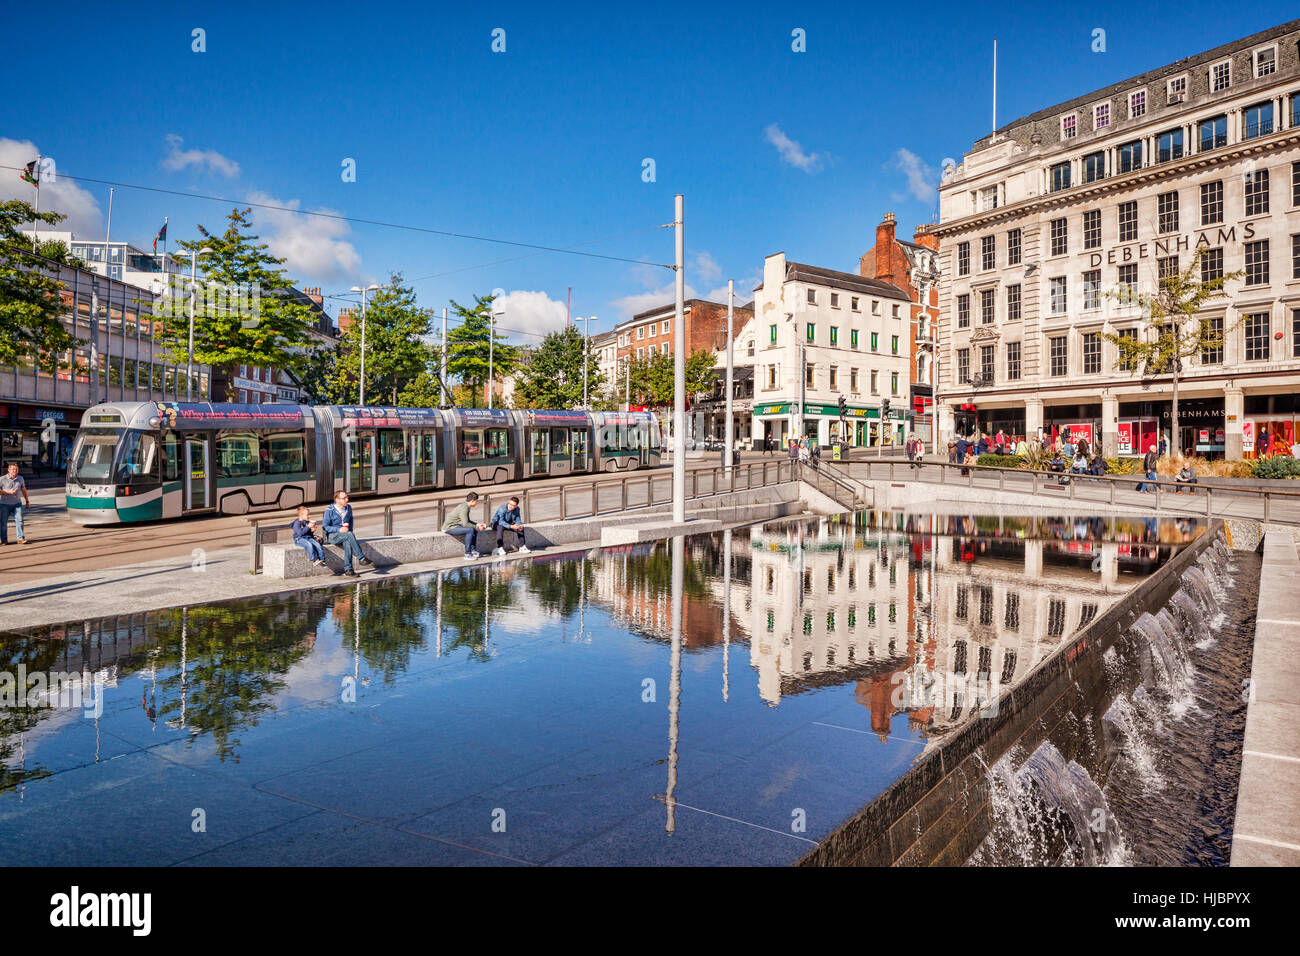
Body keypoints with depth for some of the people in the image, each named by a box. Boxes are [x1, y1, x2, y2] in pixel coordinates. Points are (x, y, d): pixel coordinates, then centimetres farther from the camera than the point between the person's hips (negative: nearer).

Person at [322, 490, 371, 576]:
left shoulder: (348, 508, 10)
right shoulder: (329, 511, -7)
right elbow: (324, 527, -7)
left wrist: (351, 530, 6)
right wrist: (338, 529, -19)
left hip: (345, 535, 4)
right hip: (332, 536, -4)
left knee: (347, 543, -32)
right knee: (349, 535, -34)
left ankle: (348, 570, -30)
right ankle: (361, 559, -32)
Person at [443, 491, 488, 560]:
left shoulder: (466, 506, 9)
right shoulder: (464, 508, -22)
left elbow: (468, 520, 20)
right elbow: (465, 524, -28)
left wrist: (478, 525, 7)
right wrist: (477, 527, -16)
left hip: (455, 525, 10)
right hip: (449, 527, -10)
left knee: (475, 530, 10)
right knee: (470, 530, -26)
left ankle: (473, 550, 11)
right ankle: (467, 554, -21)